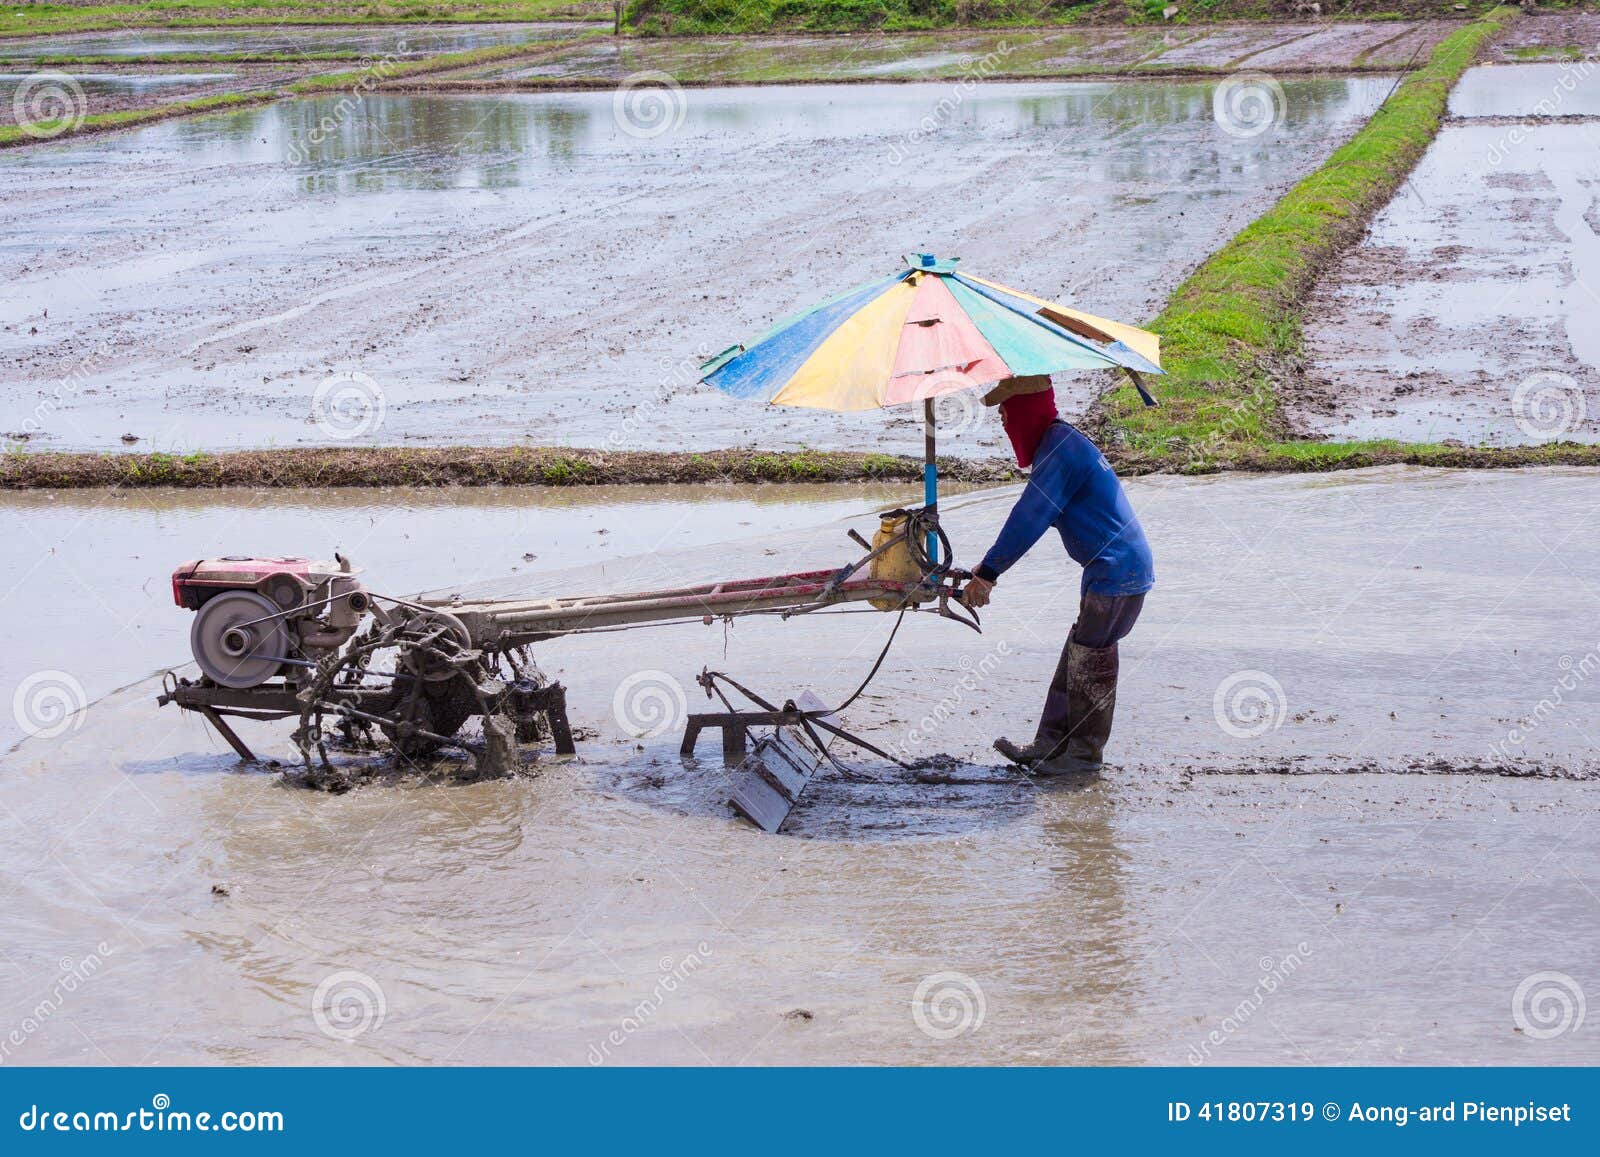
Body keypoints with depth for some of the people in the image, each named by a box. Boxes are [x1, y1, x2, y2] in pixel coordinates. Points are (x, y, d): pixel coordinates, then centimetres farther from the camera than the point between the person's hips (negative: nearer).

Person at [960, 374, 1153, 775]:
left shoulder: (1061, 449, -19)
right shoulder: (1059, 443, 14)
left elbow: (1030, 517, -22)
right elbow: (1031, 516, 20)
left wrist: (989, 573, -19)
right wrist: (988, 565, 20)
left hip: (1118, 573, -10)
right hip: (1106, 570, 10)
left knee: (1089, 661, 0)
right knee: (1076, 657, 13)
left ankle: (1085, 752, 11)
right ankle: (1049, 745, 18)